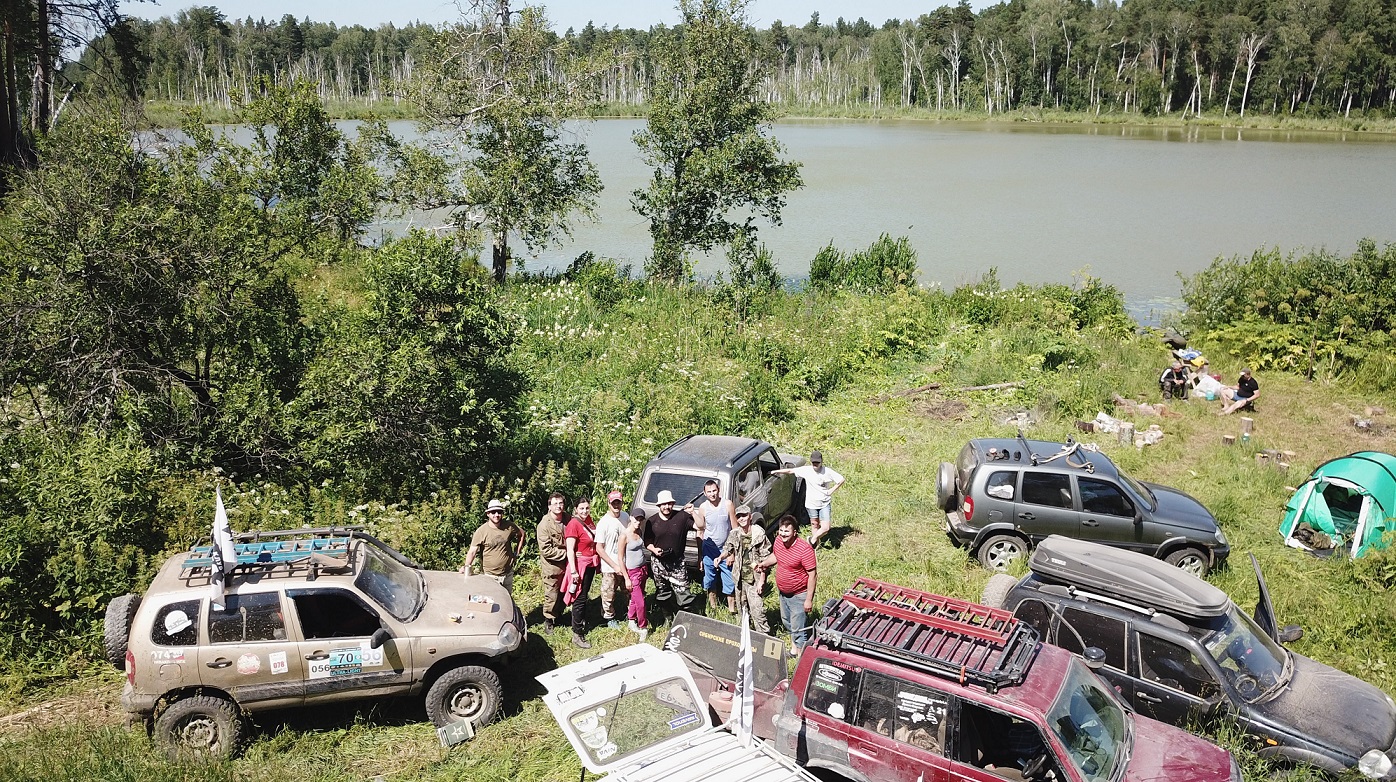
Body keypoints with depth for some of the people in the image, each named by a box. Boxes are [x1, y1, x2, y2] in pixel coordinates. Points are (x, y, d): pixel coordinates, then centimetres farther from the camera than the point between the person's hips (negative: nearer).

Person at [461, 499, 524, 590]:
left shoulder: (509, 526, -2)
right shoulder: (481, 531, -10)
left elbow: (521, 534, 17)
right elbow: (472, 551, -14)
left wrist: (517, 552, 10)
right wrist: (467, 566, -30)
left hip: (507, 574, 3)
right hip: (489, 575, -3)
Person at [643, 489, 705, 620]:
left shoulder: (682, 516, -4)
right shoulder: (652, 521, 0)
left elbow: (700, 526, -10)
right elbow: (647, 542, 5)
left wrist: (692, 513, -22)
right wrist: (654, 549, -15)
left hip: (677, 562, -2)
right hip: (658, 563, 2)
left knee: (682, 592, -9)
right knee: (662, 592, 13)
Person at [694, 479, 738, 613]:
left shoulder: (727, 504, -9)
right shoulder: (703, 508, -6)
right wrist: (700, 556, 2)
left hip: (726, 549, -1)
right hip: (709, 549, 1)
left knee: (729, 582, 1)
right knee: (710, 582, 13)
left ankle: (731, 609, 13)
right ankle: (713, 608, 29)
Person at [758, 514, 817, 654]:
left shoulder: (805, 549, -29)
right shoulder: (779, 540, -8)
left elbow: (812, 574, -23)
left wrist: (809, 599, -22)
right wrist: (764, 563, -6)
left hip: (799, 594, -8)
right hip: (783, 592, 8)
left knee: (798, 628, 1)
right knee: (787, 621, 27)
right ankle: (793, 648, 49)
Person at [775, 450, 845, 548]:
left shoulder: (827, 472, -11)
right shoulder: (806, 470, -7)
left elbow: (841, 480, -5)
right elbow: (790, 470, -1)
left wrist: (831, 490, -10)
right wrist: (775, 471, 2)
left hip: (825, 504, -1)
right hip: (811, 503, 1)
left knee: (826, 528, -8)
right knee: (815, 525, 13)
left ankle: (813, 539, 18)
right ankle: (816, 544, 32)